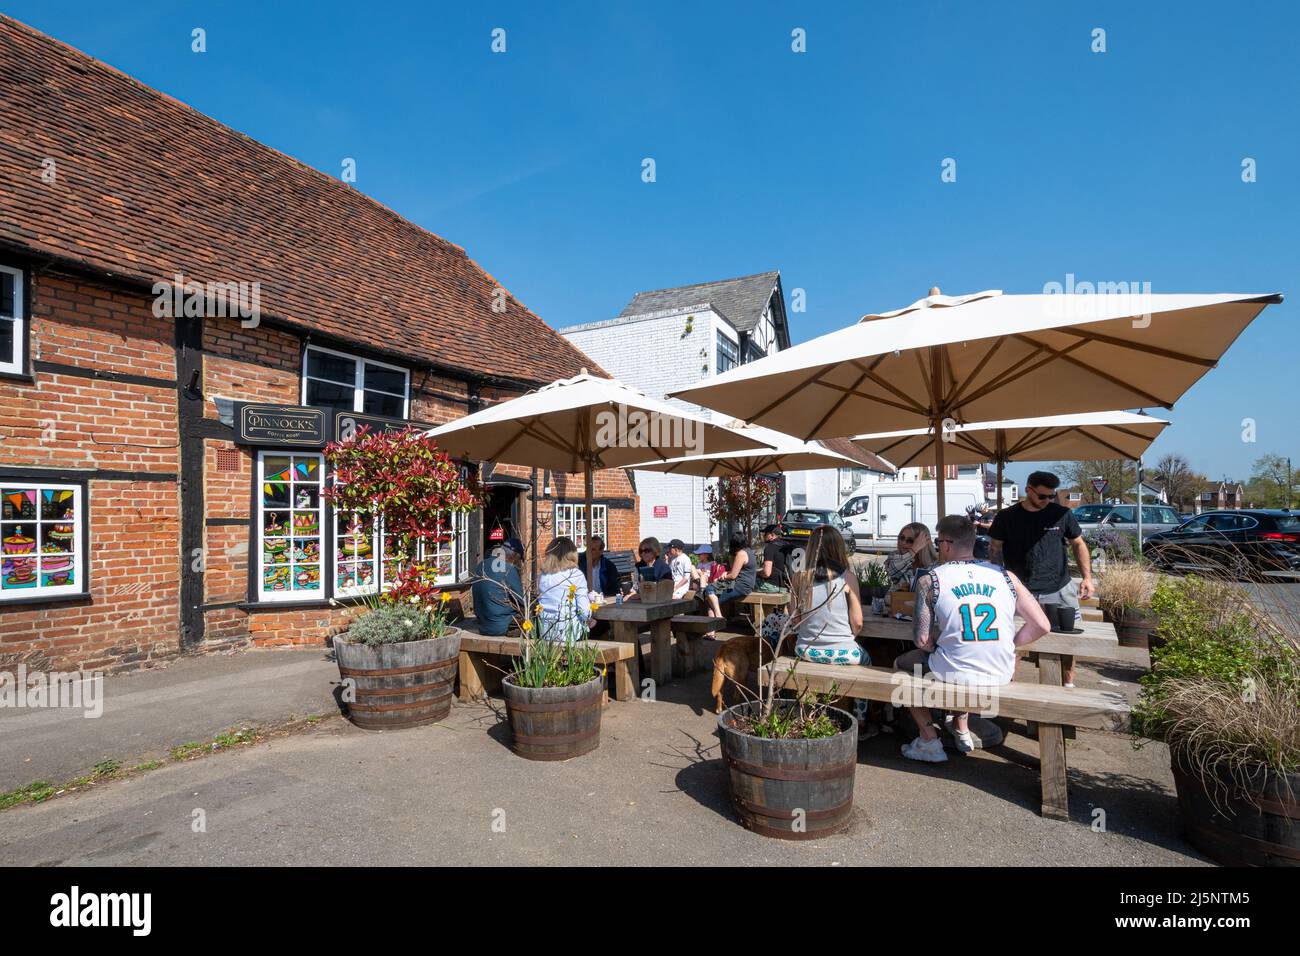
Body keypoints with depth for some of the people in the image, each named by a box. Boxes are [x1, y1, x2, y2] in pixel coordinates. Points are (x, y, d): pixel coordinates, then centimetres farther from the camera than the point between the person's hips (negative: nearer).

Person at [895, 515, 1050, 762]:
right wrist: (1009, 646, 16)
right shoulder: (1006, 576, 2)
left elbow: (922, 639, -9)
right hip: (1002, 676, 5)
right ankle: (962, 729, 42)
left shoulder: (929, 579, -7)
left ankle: (930, 742, 20)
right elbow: (1041, 625, 1)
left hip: (954, 675, -5)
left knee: (900, 665, 24)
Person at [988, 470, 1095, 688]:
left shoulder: (1062, 514, 3)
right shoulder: (1007, 517, 0)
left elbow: (1079, 544, 11)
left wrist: (1087, 577, 1)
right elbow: (995, 550, 6)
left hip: (1060, 590, 2)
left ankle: (1069, 685, 26)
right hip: (1021, 592, -1)